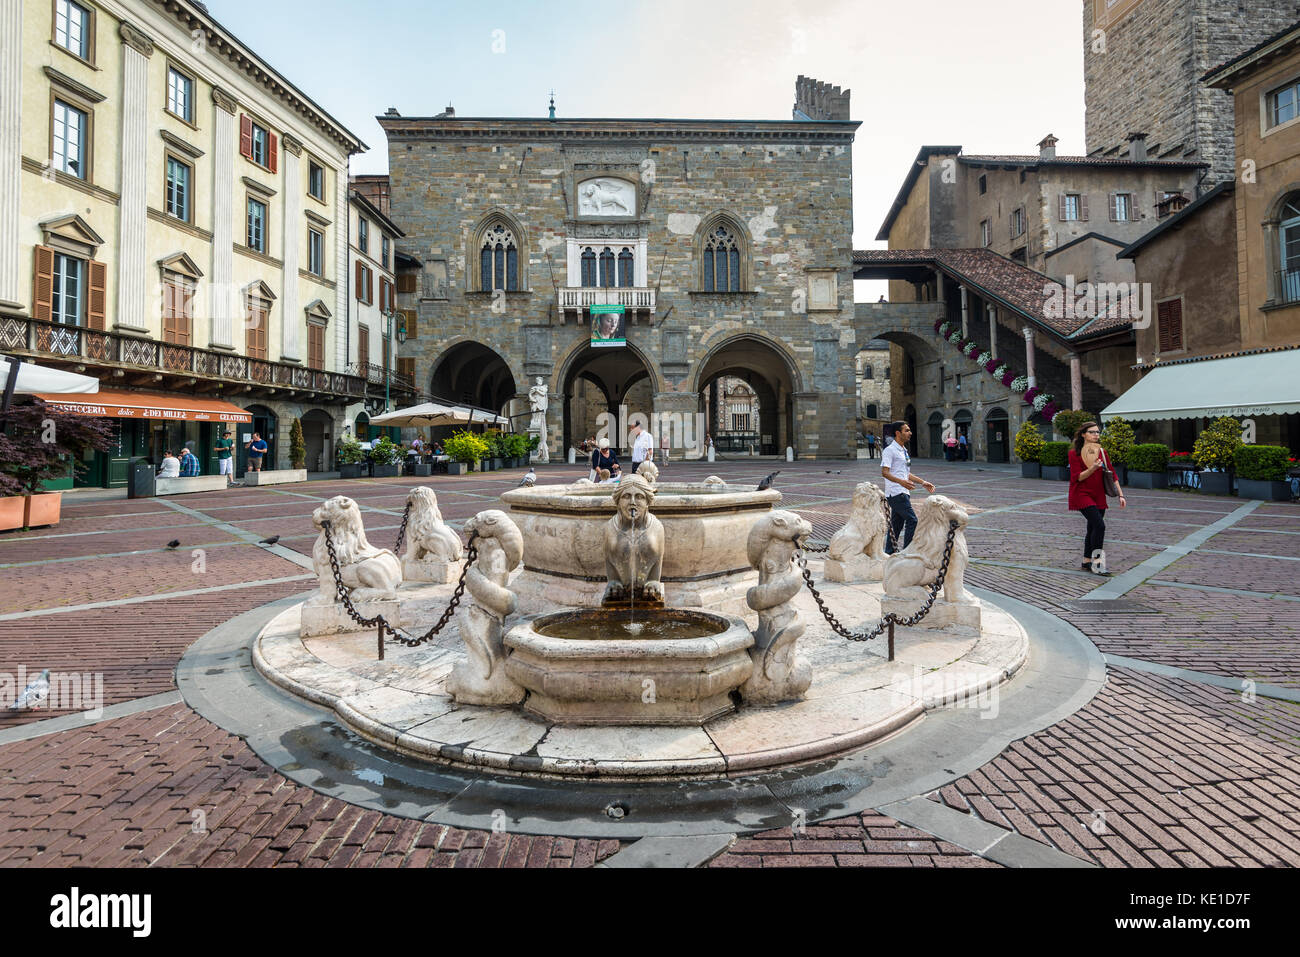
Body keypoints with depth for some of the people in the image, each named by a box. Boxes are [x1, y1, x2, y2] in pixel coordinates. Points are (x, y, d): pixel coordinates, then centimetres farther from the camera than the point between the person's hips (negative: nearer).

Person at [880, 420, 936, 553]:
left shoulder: (904, 450, 20)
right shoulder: (890, 450, -10)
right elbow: (884, 472, -19)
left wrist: (923, 482, 18)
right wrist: (901, 482, -33)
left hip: (903, 493, 9)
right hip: (895, 493, -9)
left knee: (897, 523, 11)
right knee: (912, 520, -12)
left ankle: (889, 554, 17)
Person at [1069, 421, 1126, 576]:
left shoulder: (1102, 452, 8)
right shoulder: (1075, 453, -7)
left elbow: (1111, 474, 9)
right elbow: (1076, 477, -13)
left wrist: (1121, 495, 3)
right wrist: (1093, 468, -27)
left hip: (1098, 496, 6)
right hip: (1082, 494, -6)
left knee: (1093, 528, 10)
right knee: (1099, 525, -18)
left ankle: (1086, 562, 22)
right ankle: (1097, 563, -12)